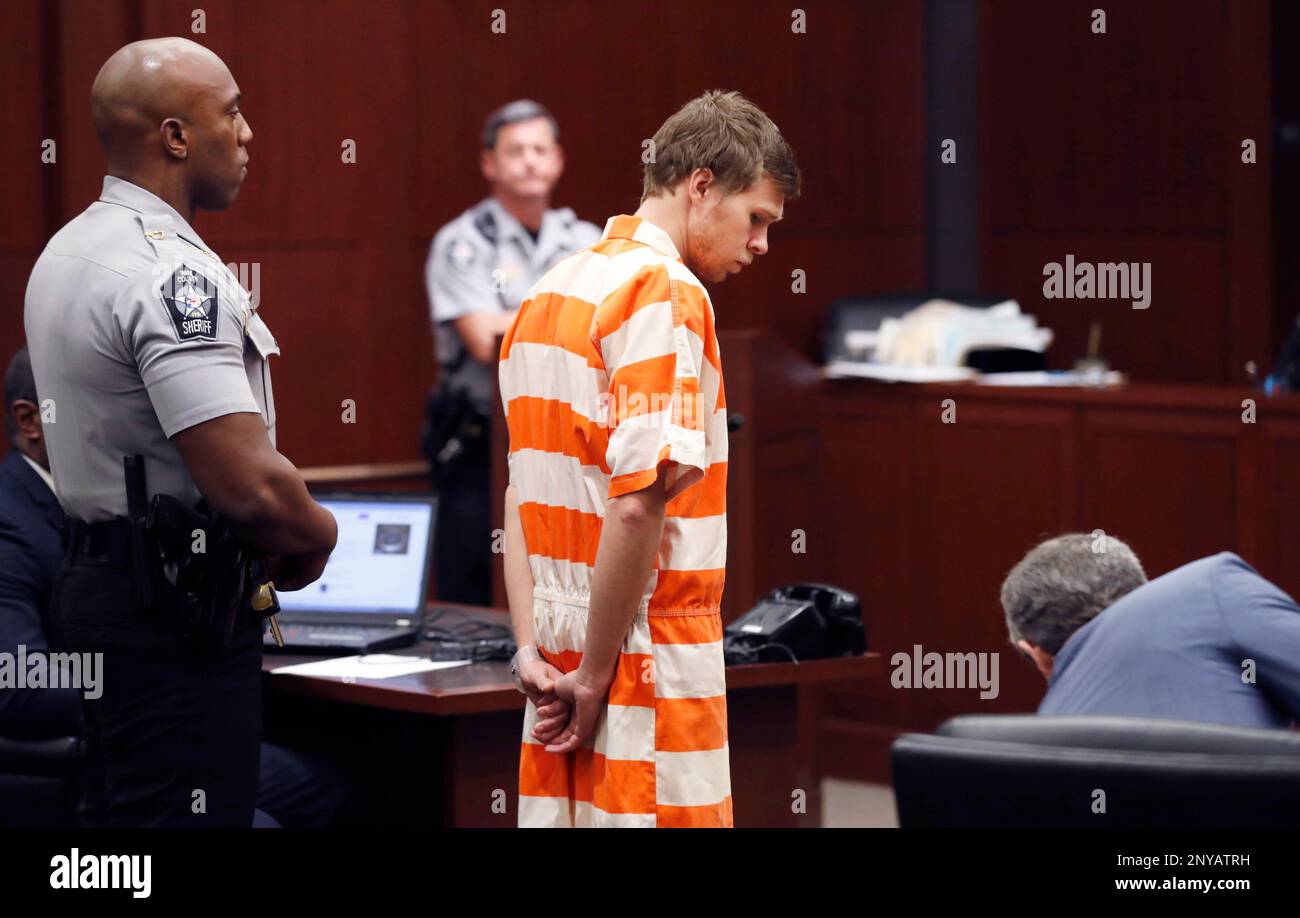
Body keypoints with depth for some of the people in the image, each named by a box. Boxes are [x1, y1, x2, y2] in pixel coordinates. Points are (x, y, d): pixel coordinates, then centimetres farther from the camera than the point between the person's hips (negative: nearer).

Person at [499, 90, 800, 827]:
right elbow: (638, 504, -21)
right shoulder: (667, 294, -12)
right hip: (653, 663, -8)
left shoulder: (551, 291, 15)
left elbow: (521, 496, 12)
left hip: (563, 658, 8)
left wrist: (531, 648, 5)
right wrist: (596, 676, -15)